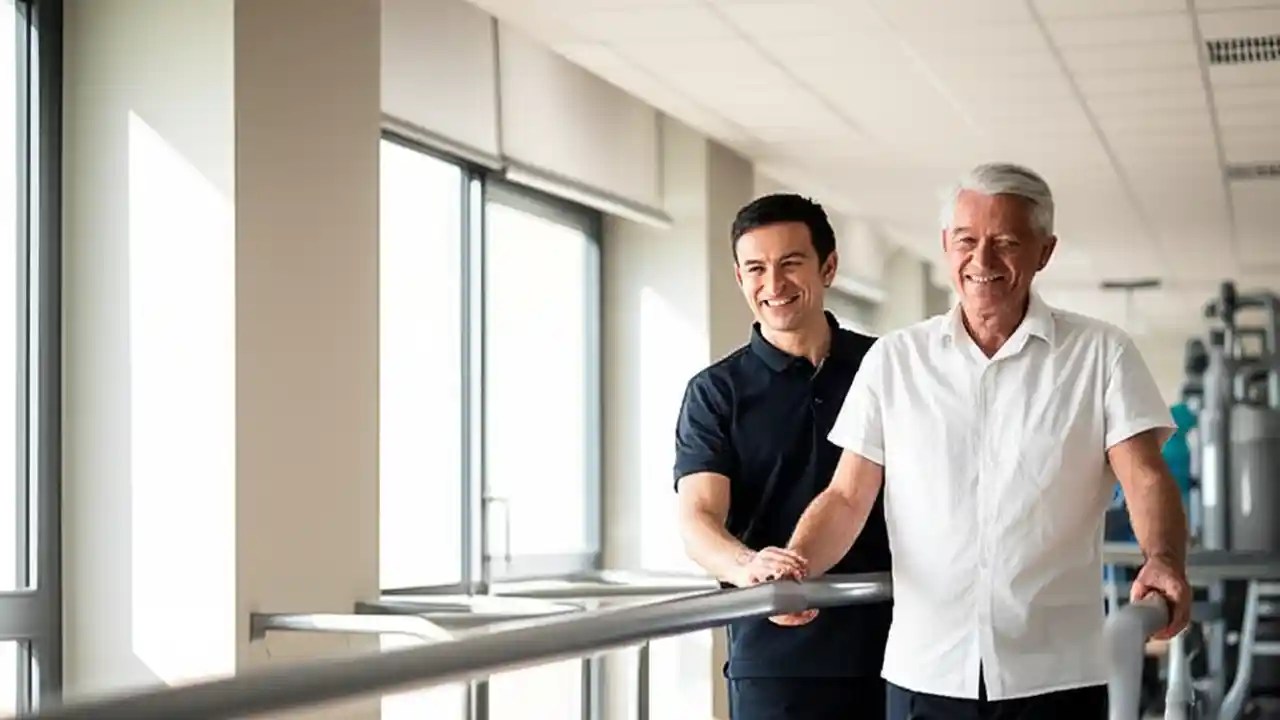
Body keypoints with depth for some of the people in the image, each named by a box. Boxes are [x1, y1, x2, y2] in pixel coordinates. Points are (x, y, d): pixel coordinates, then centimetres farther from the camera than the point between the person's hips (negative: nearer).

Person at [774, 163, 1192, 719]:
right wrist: (794, 567, -14)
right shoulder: (894, 359, 7)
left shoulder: (1099, 354, 3)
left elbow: (1145, 477, -6)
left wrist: (1163, 562, -27)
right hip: (923, 673, 1)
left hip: (1056, 675, -1)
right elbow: (848, 496, 5)